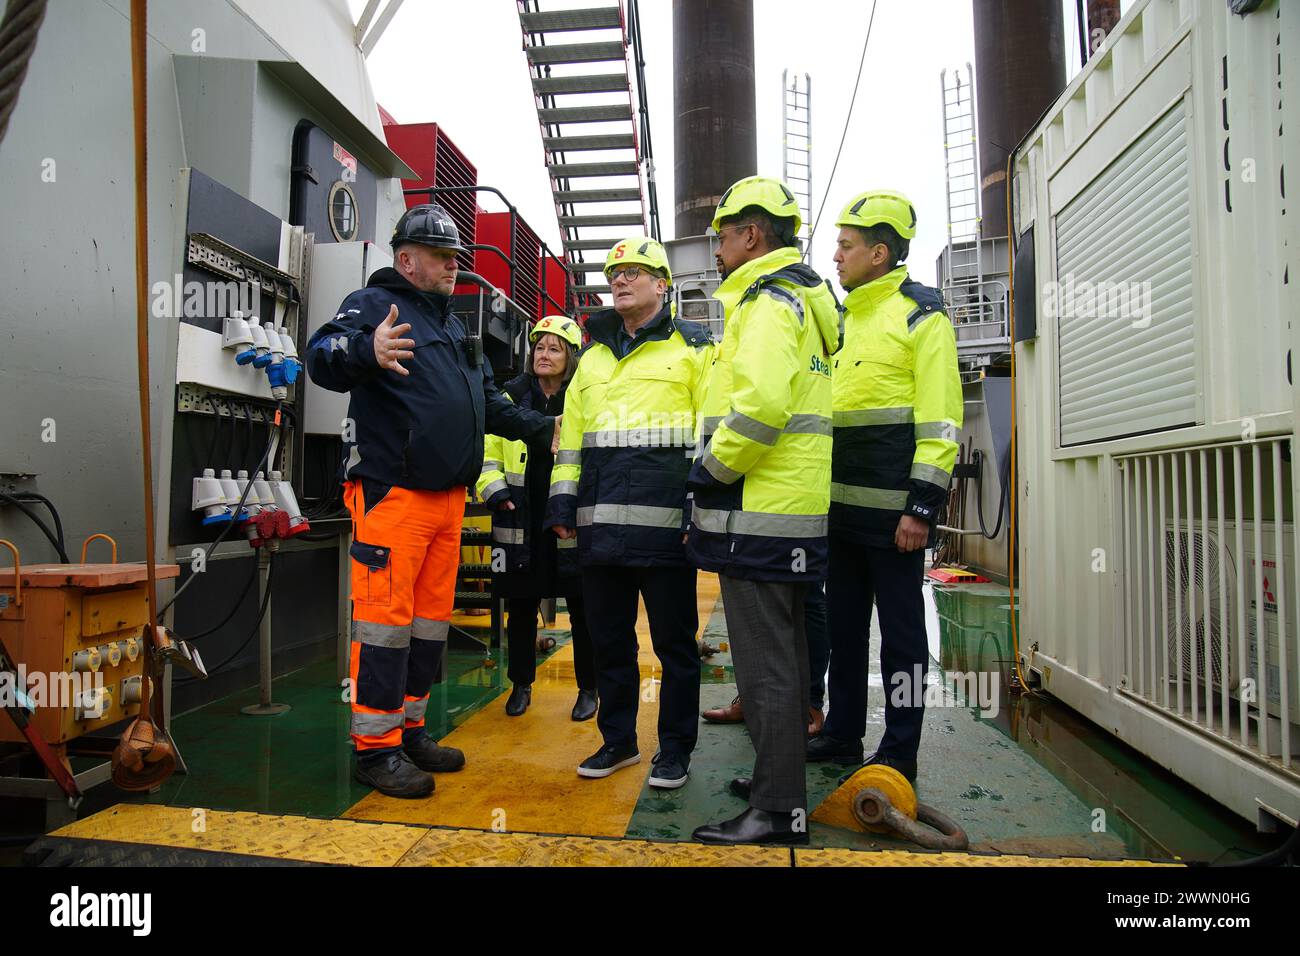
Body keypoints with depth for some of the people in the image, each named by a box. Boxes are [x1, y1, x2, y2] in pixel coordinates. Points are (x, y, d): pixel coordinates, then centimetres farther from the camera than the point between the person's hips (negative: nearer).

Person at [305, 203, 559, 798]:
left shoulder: (455, 328, 24)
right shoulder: (374, 304, -2)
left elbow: (490, 403, 30)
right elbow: (322, 358, -20)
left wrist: (544, 429, 23)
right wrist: (366, 350, -41)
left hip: (448, 497, 9)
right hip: (391, 493, -8)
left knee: (430, 618, 13)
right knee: (385, 617, -5)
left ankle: (409, 728, 26)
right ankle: (375, 746, 7)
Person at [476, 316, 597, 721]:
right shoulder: (511, 397, 8)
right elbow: (488, 450, 10)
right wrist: (493, 489, -5)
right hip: (520, 523, 2)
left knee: (581, 607, 5)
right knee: (520, 606, 11)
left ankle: (588, 688, 21)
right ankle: (521, 685, 28)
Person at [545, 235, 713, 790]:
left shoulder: (693, 347, 4)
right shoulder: (593, 356, 19)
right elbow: (571, 432, 19)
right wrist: (563, 501, 11)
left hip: (665, 524, -5)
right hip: (601, 525, 5)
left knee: (673, 641, 5)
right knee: (608, 639, 13)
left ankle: (675, 748, 21)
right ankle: (618, 741, 29)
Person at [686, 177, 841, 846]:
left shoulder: (768, 300, -11)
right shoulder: (801, 299, 22)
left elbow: (761, 401, -27)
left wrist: (711, 467, -14)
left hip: (758, 515, -11)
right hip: (792, 513, 11)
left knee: (764, 664, -4)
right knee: (783, 654, 18)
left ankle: (778, 809, 7)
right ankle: (782, 777, 33)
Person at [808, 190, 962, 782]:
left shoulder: (920, 315, -6)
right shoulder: (847, 318, 18)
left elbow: (940, 420, -13)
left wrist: (922, 507, -19)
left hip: (892, 508, -8)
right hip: (841, 505, 8)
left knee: (900, 628, 3)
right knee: (843, 622, 15)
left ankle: (899, 752, 16)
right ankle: (842, 733, 30)